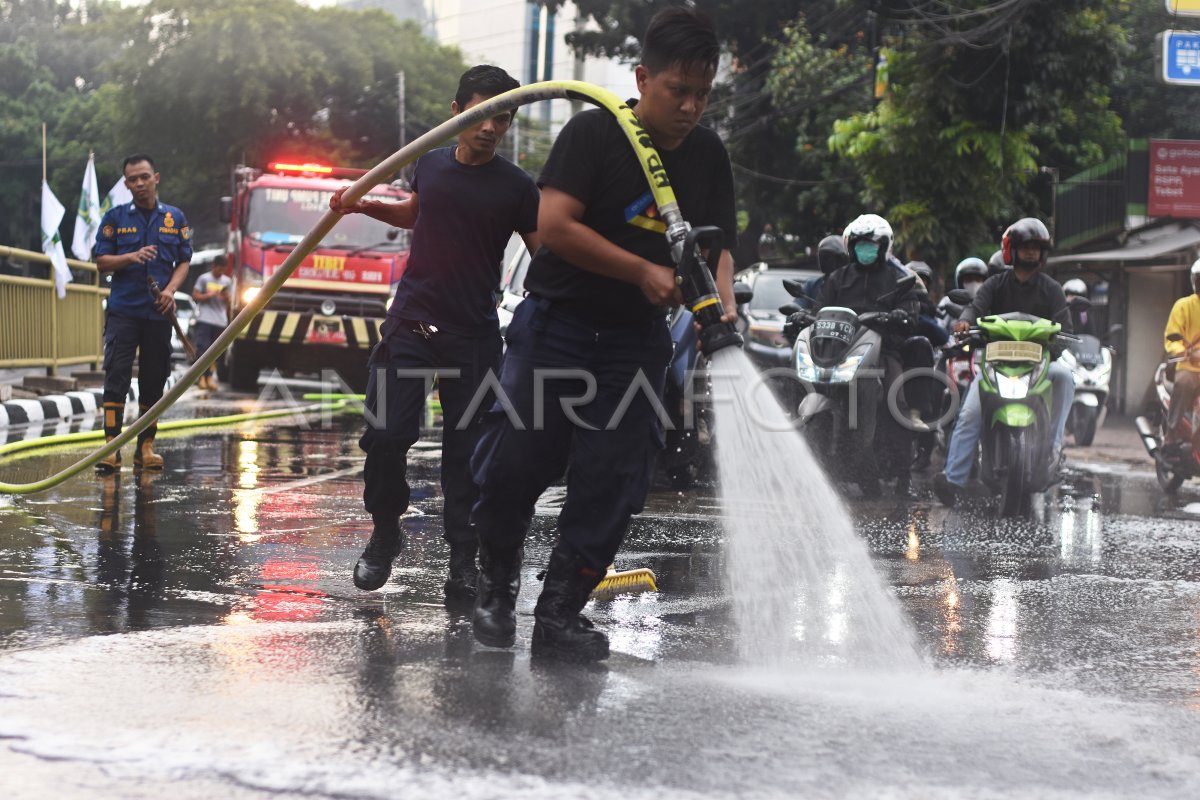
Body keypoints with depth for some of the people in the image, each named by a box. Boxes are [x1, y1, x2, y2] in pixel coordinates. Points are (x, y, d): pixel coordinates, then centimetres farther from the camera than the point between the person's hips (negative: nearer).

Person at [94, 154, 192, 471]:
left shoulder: (175, 218, 10)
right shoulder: (115, 217, 5)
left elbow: (184, 261, 10)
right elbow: (102, 261, 3)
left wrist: (171, 290, -8)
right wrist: (132, 258, -16)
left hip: (159, 312, 2)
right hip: (123, 311, -2)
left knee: (154, 381, 5)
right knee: (116, 377, -11)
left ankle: (146, 447, 12)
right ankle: (111, 447, -14)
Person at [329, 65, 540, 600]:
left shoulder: (516, 188, -5)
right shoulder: (430, 164, 6)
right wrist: (365, 206, 12)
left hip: (473, 338, -3)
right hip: (410, 325, 3)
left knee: (466, 453, -1)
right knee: (385, 437, -3)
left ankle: (463, 560, 6)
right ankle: (385, 532, 19)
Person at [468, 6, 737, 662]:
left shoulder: (708, 157, 5)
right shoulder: (595, 133, -11)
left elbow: (716, 240, 5)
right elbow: (555, 224, -19)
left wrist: (721, 301, -17)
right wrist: (644, 272, -22)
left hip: (636, 339, 4)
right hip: (557, 321, -4)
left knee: (611, 484, -3)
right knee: (514, 463, -7)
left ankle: (560, 614, 4)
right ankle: (496, 588, 17)